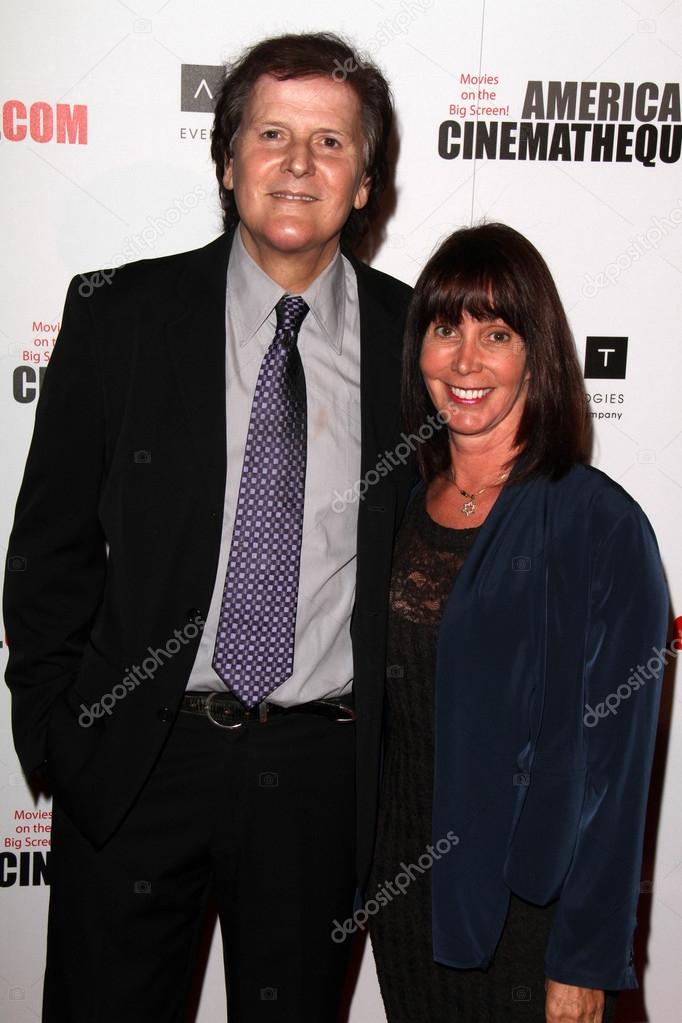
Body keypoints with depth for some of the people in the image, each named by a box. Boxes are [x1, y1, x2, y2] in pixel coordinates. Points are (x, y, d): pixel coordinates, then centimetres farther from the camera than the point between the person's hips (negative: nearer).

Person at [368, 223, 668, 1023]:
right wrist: (363, 863, 7)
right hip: (401, 885, 5)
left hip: (526, 896, -5)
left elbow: (615, 766, -15)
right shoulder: (399, 503, 0)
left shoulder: (601, 526, -17)